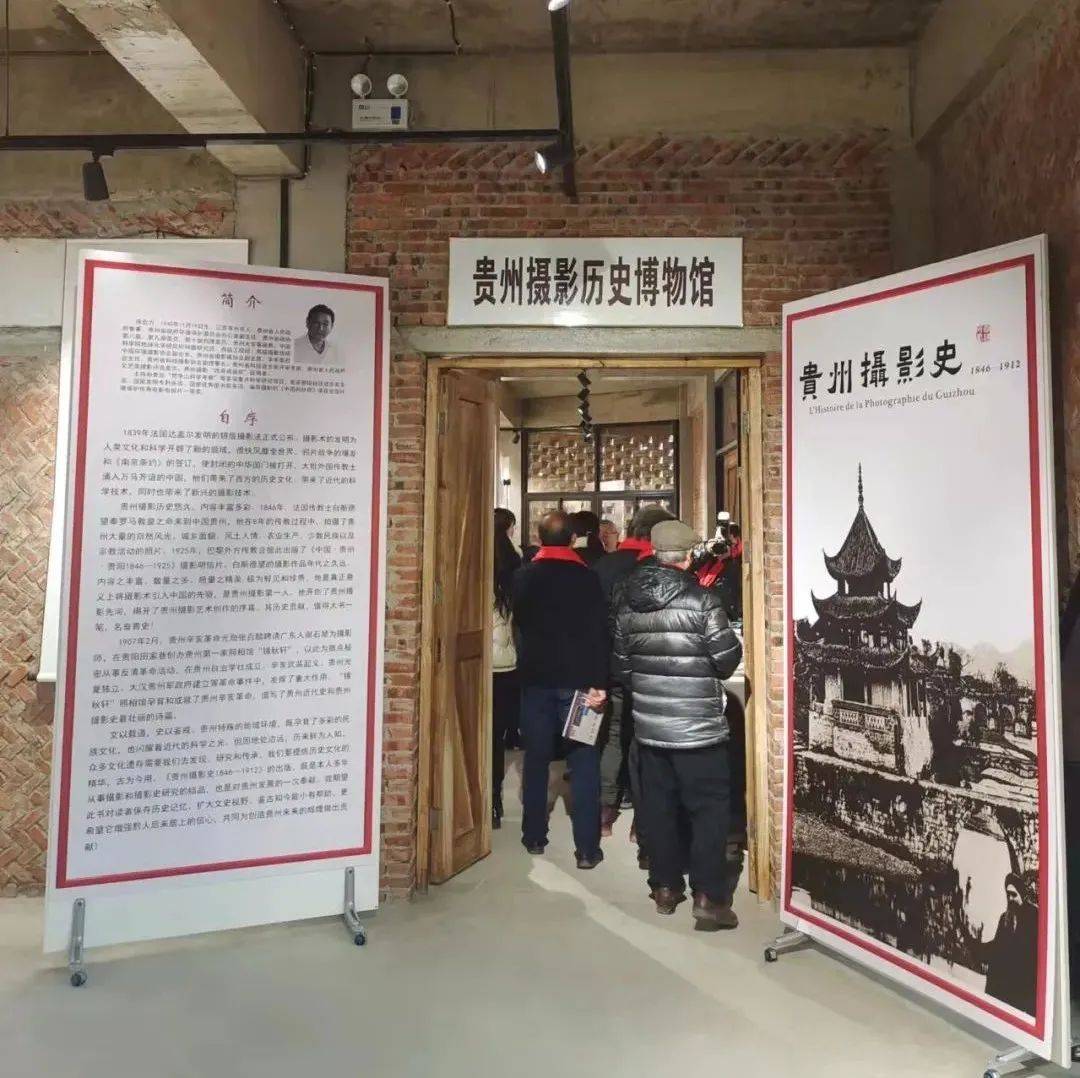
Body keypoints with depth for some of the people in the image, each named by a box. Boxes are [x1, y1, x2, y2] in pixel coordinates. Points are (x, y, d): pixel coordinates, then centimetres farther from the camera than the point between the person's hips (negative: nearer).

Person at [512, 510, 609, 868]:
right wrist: (599, 682, -12)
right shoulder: (587, 578, -6)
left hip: (536, 678, 3)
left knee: (536, 759, 13)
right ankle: (587, 848, 1)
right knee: (583, 763, 1)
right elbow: (599, 633, -12)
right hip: (577, 679, -3)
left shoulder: (523, 577, 3)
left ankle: (534, 836, 22)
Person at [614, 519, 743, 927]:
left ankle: (664, 886, 25)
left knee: (658, 805, 15)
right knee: (710, 807, 6)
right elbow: (728, 659, -10)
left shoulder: (629, 604, 3)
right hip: (698, 726, -5)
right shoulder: (701, 601, -14)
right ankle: (708, 896, 6)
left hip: (649, 724, 5)